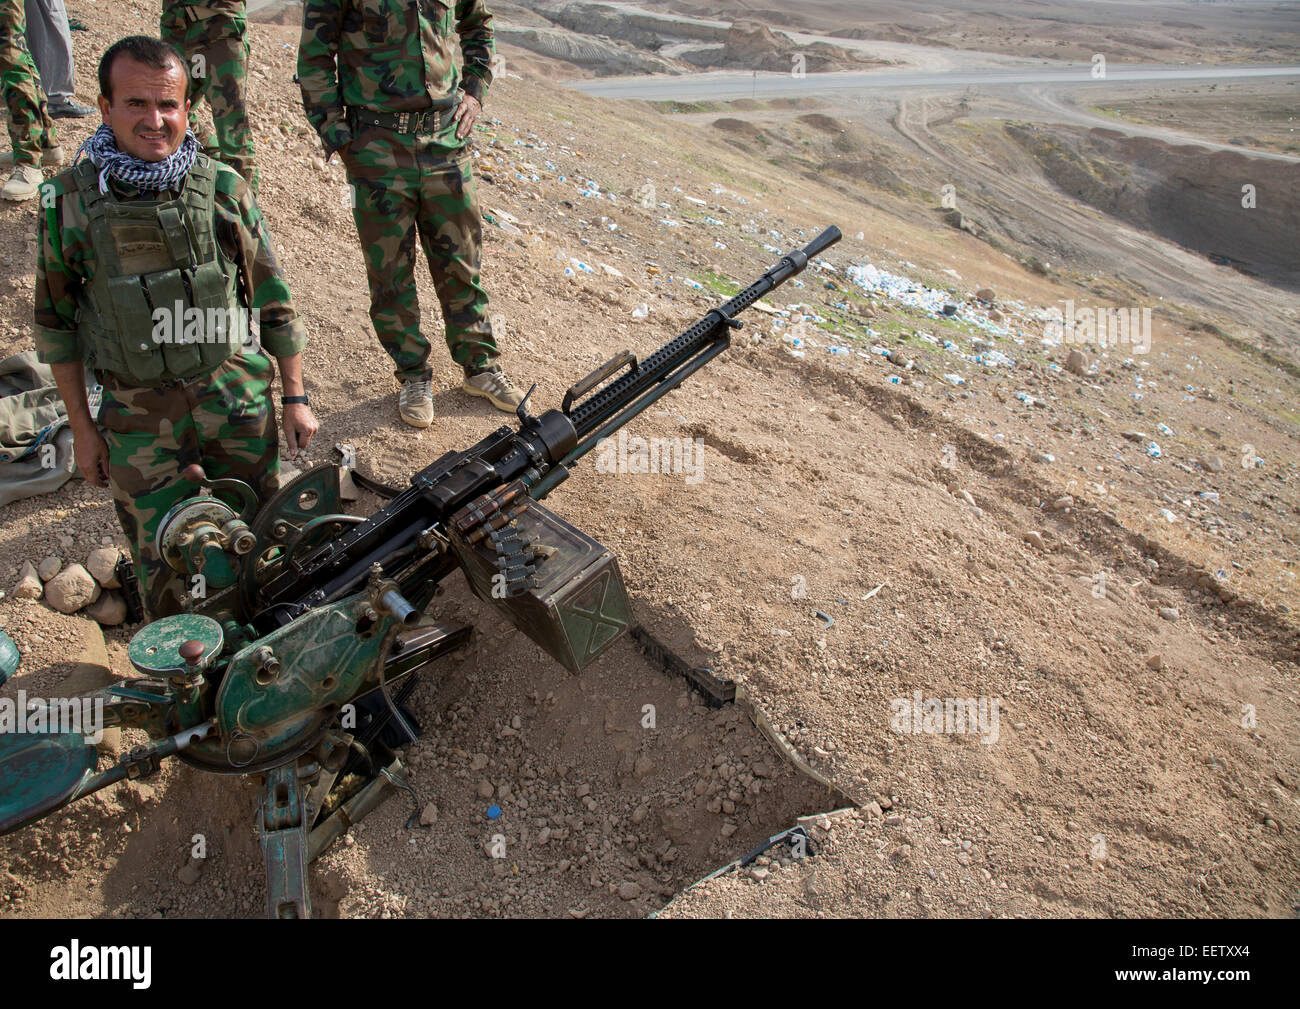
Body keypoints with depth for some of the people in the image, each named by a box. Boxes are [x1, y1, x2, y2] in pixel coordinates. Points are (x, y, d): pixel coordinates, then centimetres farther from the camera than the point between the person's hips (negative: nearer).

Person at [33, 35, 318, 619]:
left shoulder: (222, 188, -4)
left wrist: (294, 398, 2)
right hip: (138, 416, -1)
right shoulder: (69, 201, -5)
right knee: (166, 562, 1)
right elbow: (56, 322, 5)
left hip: (236, 396, 1)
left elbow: (273, 299, 3)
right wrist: (82, 430, 5)